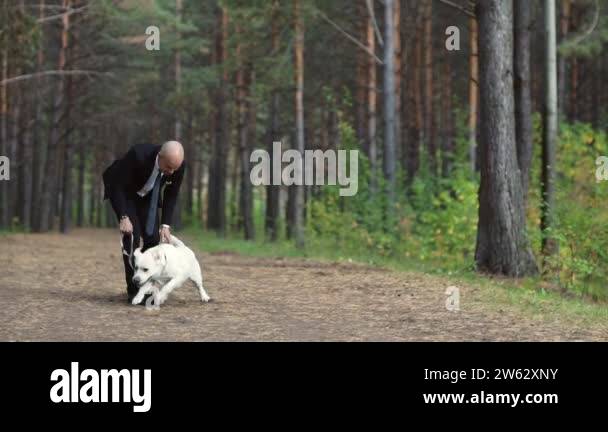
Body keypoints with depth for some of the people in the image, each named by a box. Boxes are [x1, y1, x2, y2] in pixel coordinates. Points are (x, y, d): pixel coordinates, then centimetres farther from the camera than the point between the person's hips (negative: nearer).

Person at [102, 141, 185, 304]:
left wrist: (166, 224, -17)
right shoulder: (138, 155, -40)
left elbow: (171, 195, -9)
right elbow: (117, 185, -30)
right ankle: (133, 290, -13)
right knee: (132, 235, -18)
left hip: (147, 196, 5)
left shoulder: (179, 165, -25)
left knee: (152, 237, -7)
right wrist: (123, 217, -35)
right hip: (122, 192, -5)